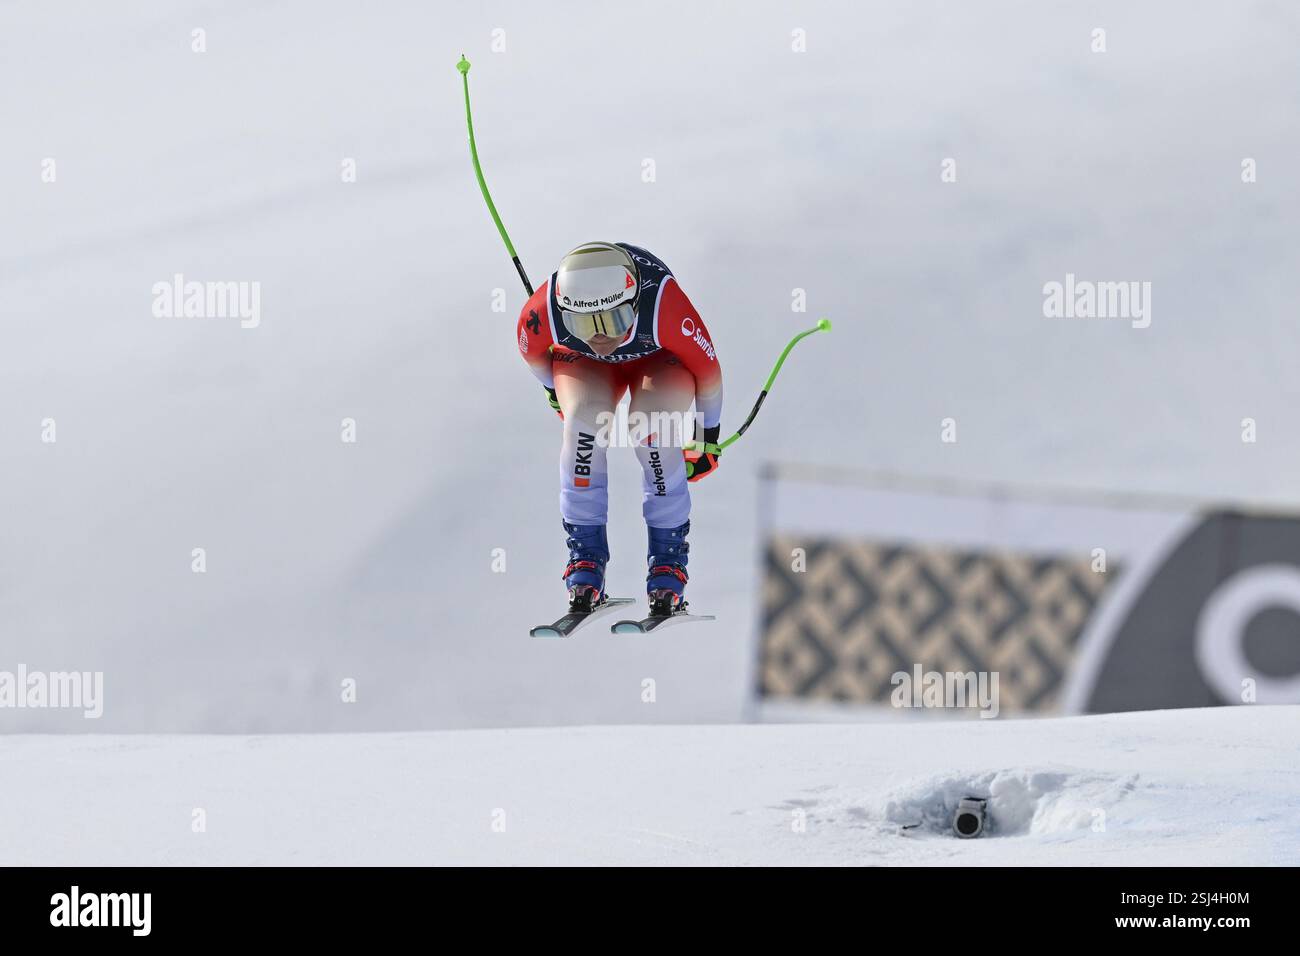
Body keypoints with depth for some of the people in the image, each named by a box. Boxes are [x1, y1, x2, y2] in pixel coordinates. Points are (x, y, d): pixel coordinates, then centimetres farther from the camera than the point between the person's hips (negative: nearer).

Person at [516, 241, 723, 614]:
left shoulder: (666, 306, -43)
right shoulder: (543, 314, -36)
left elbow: (707, 369, -23)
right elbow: (532, 352, -9)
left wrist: (709, 437, -7)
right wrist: (555, 392, 11)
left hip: (661, 358, -1)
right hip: (582, 362, 1)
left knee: (653, 430, -29)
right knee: (584, 419, -29)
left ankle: (668, 561, -12)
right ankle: (586, 556, -17)